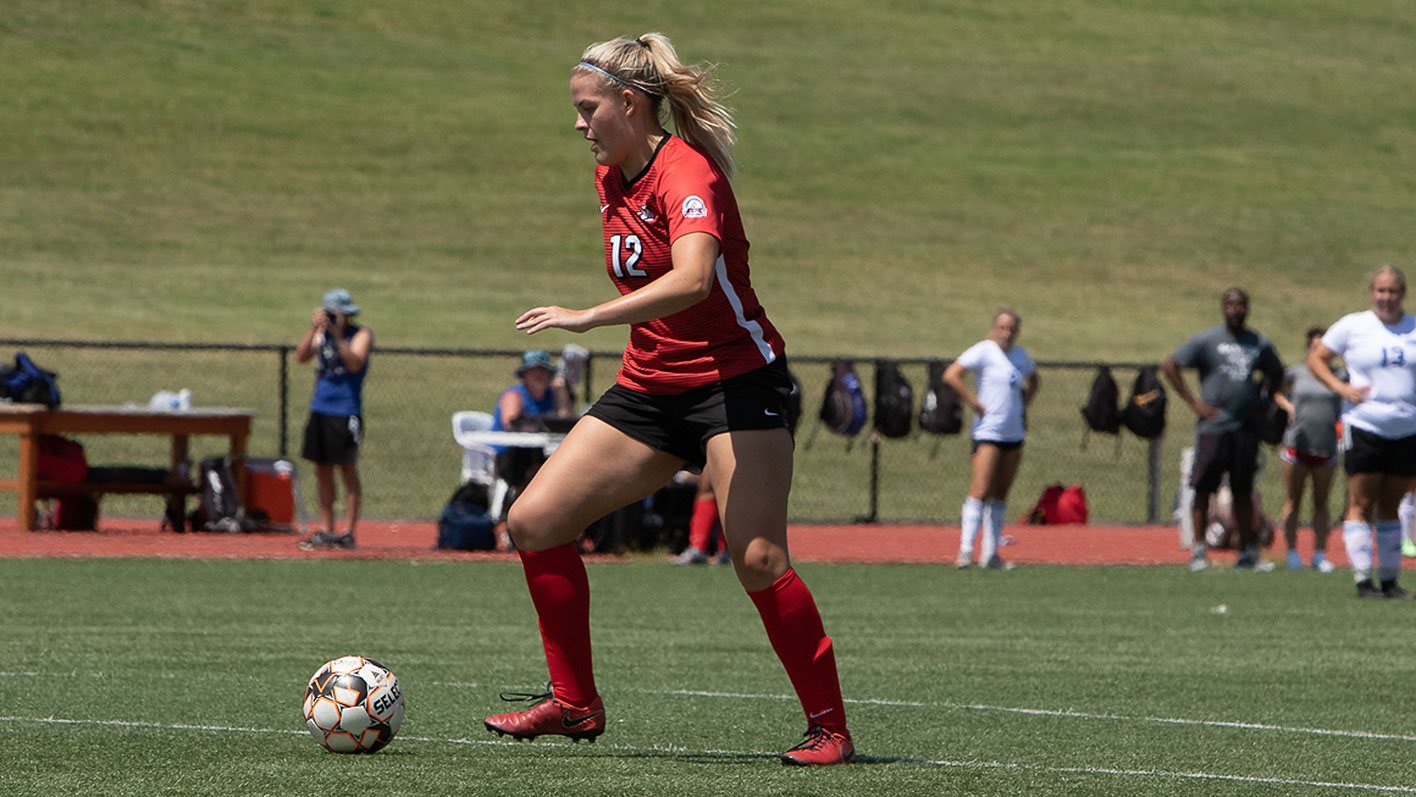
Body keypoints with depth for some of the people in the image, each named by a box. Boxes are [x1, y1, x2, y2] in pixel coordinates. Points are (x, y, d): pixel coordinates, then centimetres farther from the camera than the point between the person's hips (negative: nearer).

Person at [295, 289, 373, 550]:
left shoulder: (361, 334, -3)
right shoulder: (322, 333, 12)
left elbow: (355, 363, -19)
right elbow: (301, 356, -1)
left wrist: (338, 335, -24)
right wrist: (313, 329, -12)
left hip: (346, 412, -6)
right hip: (320, 409, 6)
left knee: (347, 470, -4)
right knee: (322, 470, 7)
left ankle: (348, 532, -2)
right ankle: (326, 531, 13)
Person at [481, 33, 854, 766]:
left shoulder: (685, 172, -19)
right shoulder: (610, 178, 9)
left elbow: (692, 278, -37)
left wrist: (589, 318, -40)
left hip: (734, 382, -9)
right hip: (649, 389, 9)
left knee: (757, 560, -18)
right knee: (535, 520, -1)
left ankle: (829, 728, -7)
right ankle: (574, 701, 9)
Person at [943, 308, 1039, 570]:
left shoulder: (1021, 355, 12)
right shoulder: (984, 351, -8)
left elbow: (1032, 380, 33)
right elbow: (951, 375, -17)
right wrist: (974, 403, -17)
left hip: (1014, 432, 7)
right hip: (988, 431, -7)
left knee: (1000, 496, 8)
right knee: (980, 492, -13)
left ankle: (990, 553, 12)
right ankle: (965, 550, -13)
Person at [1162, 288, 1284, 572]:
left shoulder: (1261, 345, 10)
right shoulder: (1207, 341, -3)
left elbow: (1276, 375, 27)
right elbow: (1169, 365, -2)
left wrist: (1259, 398, 12)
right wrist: (1193, 402, -6)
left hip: (1246, 428, 4)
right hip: (1213, 427, -4)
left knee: (1243, 491, 8)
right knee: (1204, 488, -3)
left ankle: (1247, 551, 12)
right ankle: (1199, 550, 2)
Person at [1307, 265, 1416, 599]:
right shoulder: (1352, 326, 2)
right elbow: (1316, 358, 7)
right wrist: (1340, 387, -8)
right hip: (1364, 427, -3)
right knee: (1362, 505, -5)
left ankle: (1389, 579, 14)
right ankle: (1363, 578, -5)